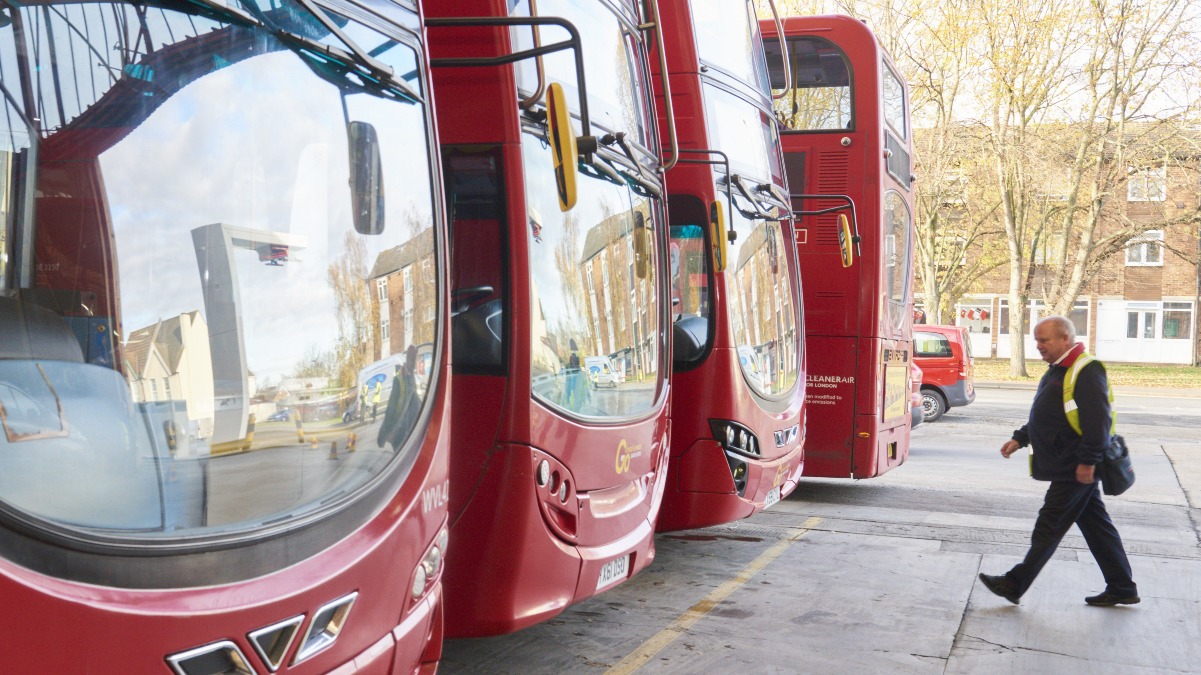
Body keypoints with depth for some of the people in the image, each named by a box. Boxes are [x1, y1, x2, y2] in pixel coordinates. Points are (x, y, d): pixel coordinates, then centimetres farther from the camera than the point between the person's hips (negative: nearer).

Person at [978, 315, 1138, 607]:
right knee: (1096, 526, 14)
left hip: (1075, 470, -10)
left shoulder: (1087, 371, -16)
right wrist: (1019, 438, 15)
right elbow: (1045, 416, 24)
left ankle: (1015, 585, 3)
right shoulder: (1058, 370, 16)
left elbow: (1098, 421, -23)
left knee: (1048, 527, -3)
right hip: (1067, 468, 10)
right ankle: (1122, 588, 22)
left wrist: (1088, 462, -25)